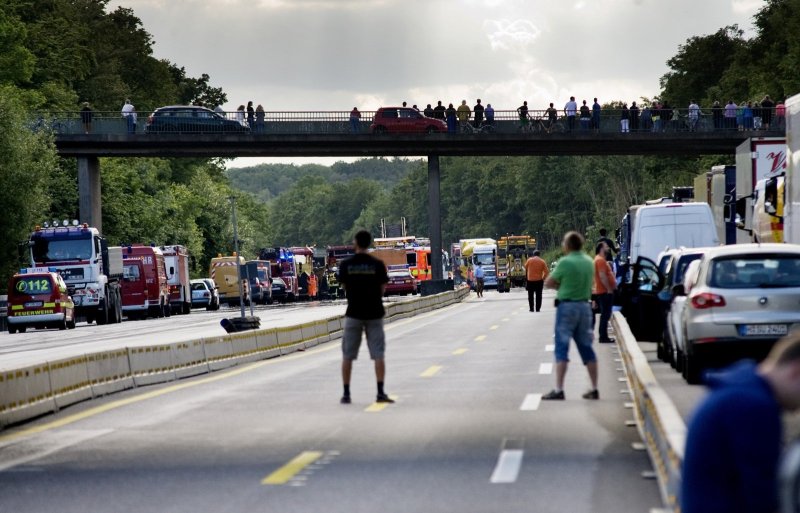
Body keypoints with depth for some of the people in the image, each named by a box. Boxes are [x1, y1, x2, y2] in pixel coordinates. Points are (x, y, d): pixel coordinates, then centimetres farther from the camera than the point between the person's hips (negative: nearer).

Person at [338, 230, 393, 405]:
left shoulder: (346, 265, -3)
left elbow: (344, 287, 4)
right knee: (378, 354, 1)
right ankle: (381, 392, -6)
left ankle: (346, 394, 9)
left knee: (347, 356, 9)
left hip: (353, 313, 0)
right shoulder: (377, 264, -5)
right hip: (374, 313, 0)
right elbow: (382, 289, -1)